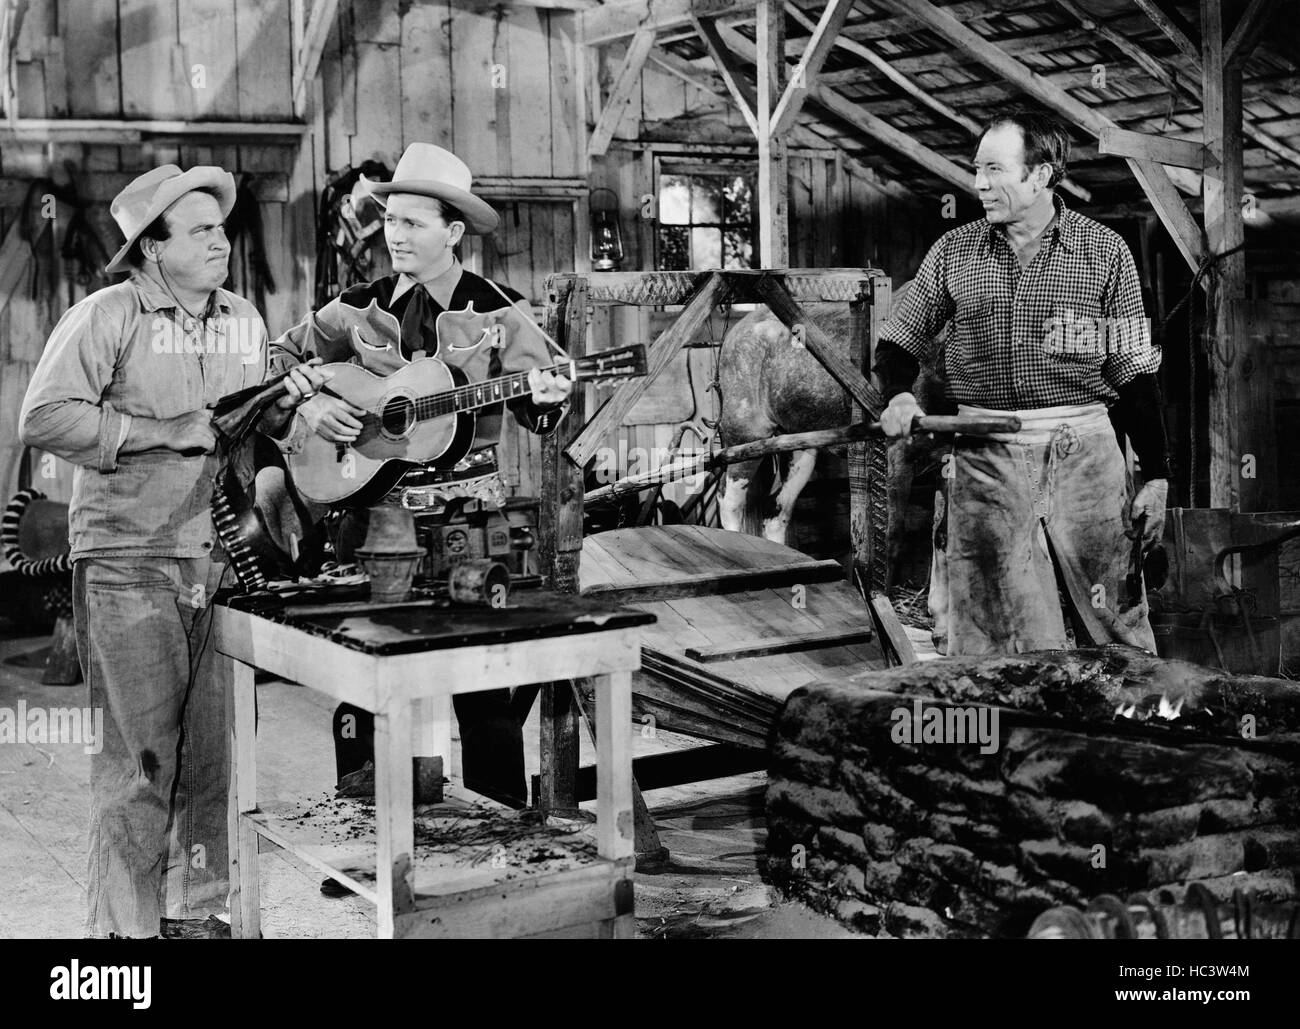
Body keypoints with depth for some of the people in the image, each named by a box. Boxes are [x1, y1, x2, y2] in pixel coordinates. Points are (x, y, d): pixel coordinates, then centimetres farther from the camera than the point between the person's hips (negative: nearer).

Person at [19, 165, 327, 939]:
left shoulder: (246, 320, 15)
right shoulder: (109, 316, -5)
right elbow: (45, 417, -14)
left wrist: (287, 403, 4)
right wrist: (162, 432, -15)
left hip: (224, 560, 6)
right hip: (130, 564, -6)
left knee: (215, 752, 9)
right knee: (140, 758, -2)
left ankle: (197, 910, 24)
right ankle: (123, 925, 10)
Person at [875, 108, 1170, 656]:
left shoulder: (1104, 252, 4)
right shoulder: (953, 251, 8)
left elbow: (1136, 371, 5)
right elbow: (897, 341, 15)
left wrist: (1156, 477, 2)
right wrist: (899, 395, -7)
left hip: (1084, 451, -1)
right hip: (985, 459, 1)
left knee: (1116, 623, 0)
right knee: (991, 633, 3)